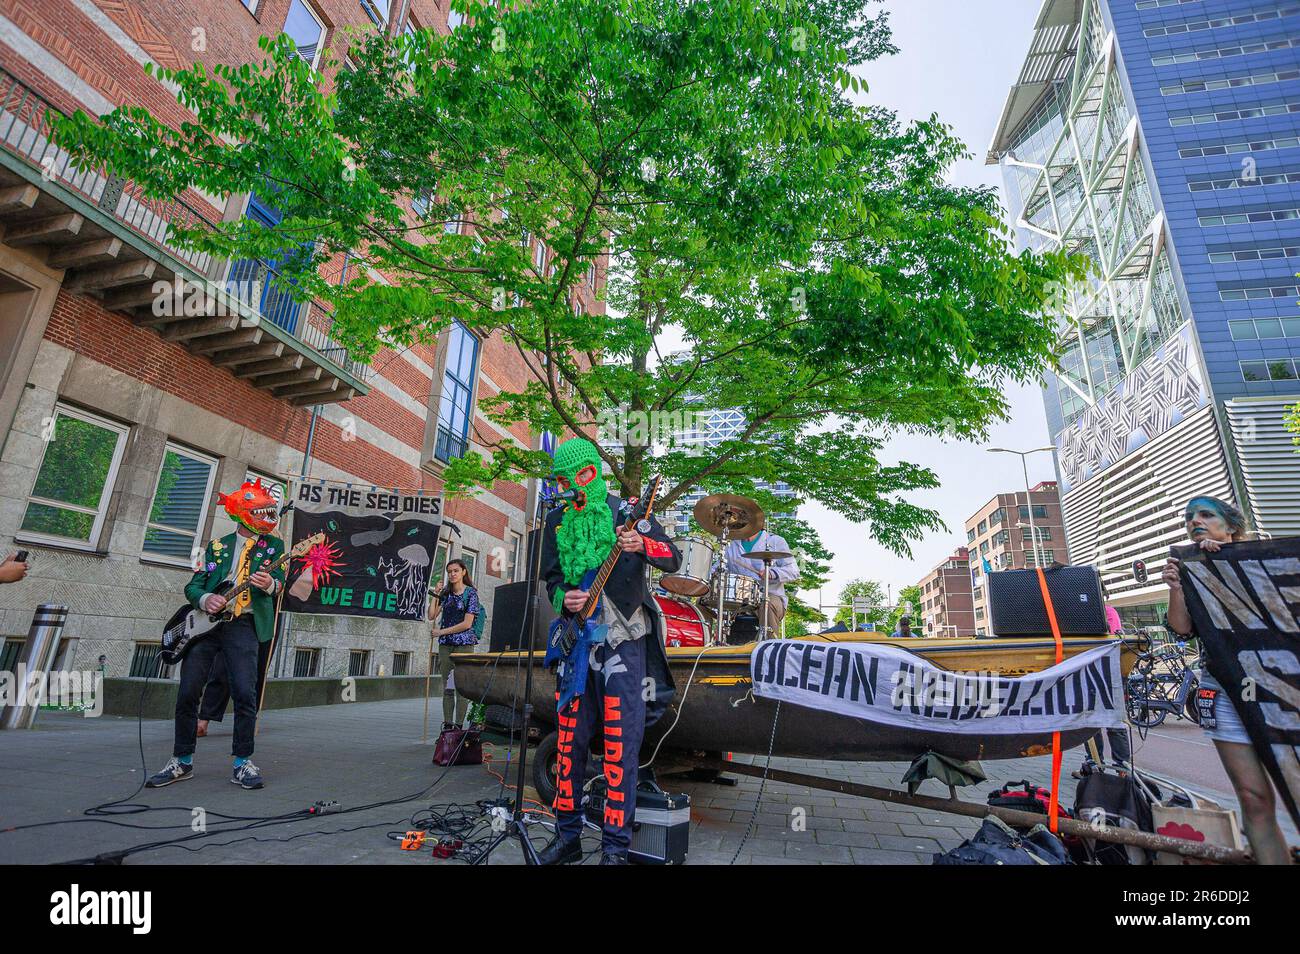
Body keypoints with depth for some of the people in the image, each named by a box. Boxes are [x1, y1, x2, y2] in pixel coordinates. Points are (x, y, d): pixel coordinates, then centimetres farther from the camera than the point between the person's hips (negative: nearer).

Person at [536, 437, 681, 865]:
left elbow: (673, 559, -5)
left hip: (623, 639, -4)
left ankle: (615, 847, 10)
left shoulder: (627, 511, 1)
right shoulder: (556, 522, 13)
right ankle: (567, 836, 25)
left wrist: (643, 545, -26)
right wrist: (563, 598, -7)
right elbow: (551, 577, 15)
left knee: (620, 745, -2)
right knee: (569, 741, 10)